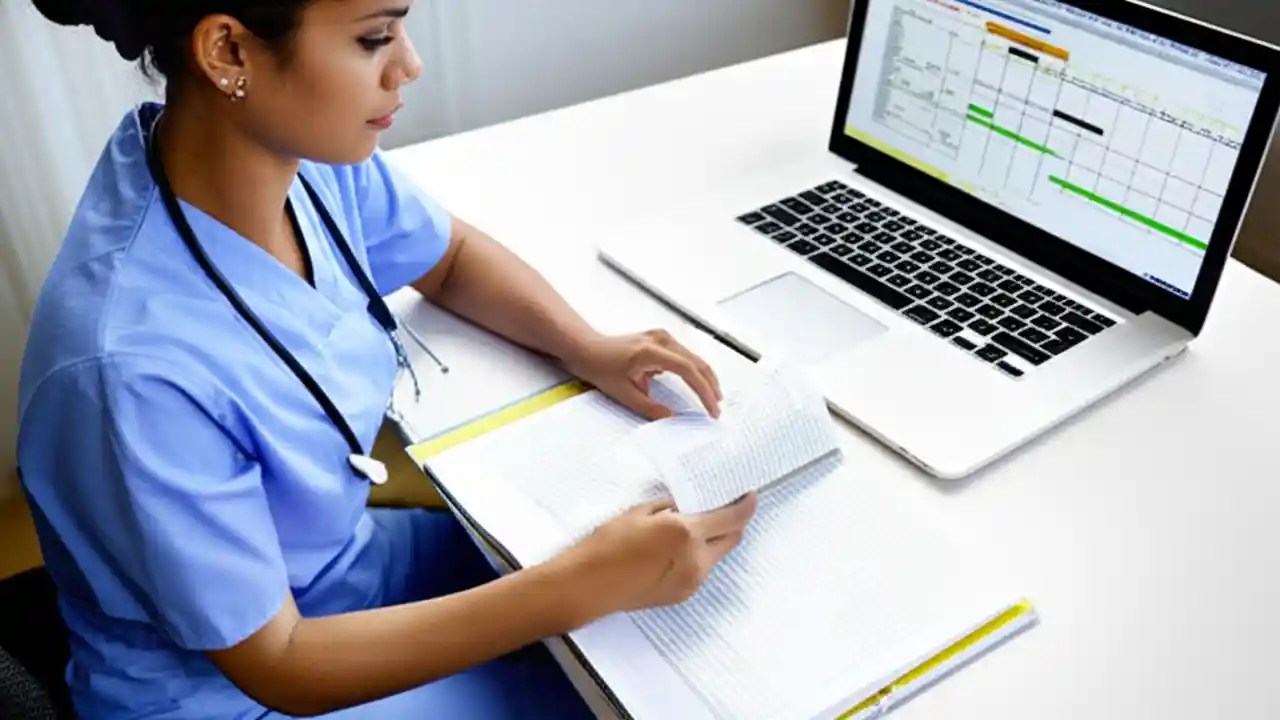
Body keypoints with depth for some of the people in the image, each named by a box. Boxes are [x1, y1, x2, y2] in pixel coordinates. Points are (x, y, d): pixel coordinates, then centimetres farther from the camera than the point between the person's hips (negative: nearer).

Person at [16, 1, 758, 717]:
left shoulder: (308, 152, -17)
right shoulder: (136, 366, -37)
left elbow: (450, 253, 4)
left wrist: (588, 348, -14)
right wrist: (589, 587, -30)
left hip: (339, 567, 6)